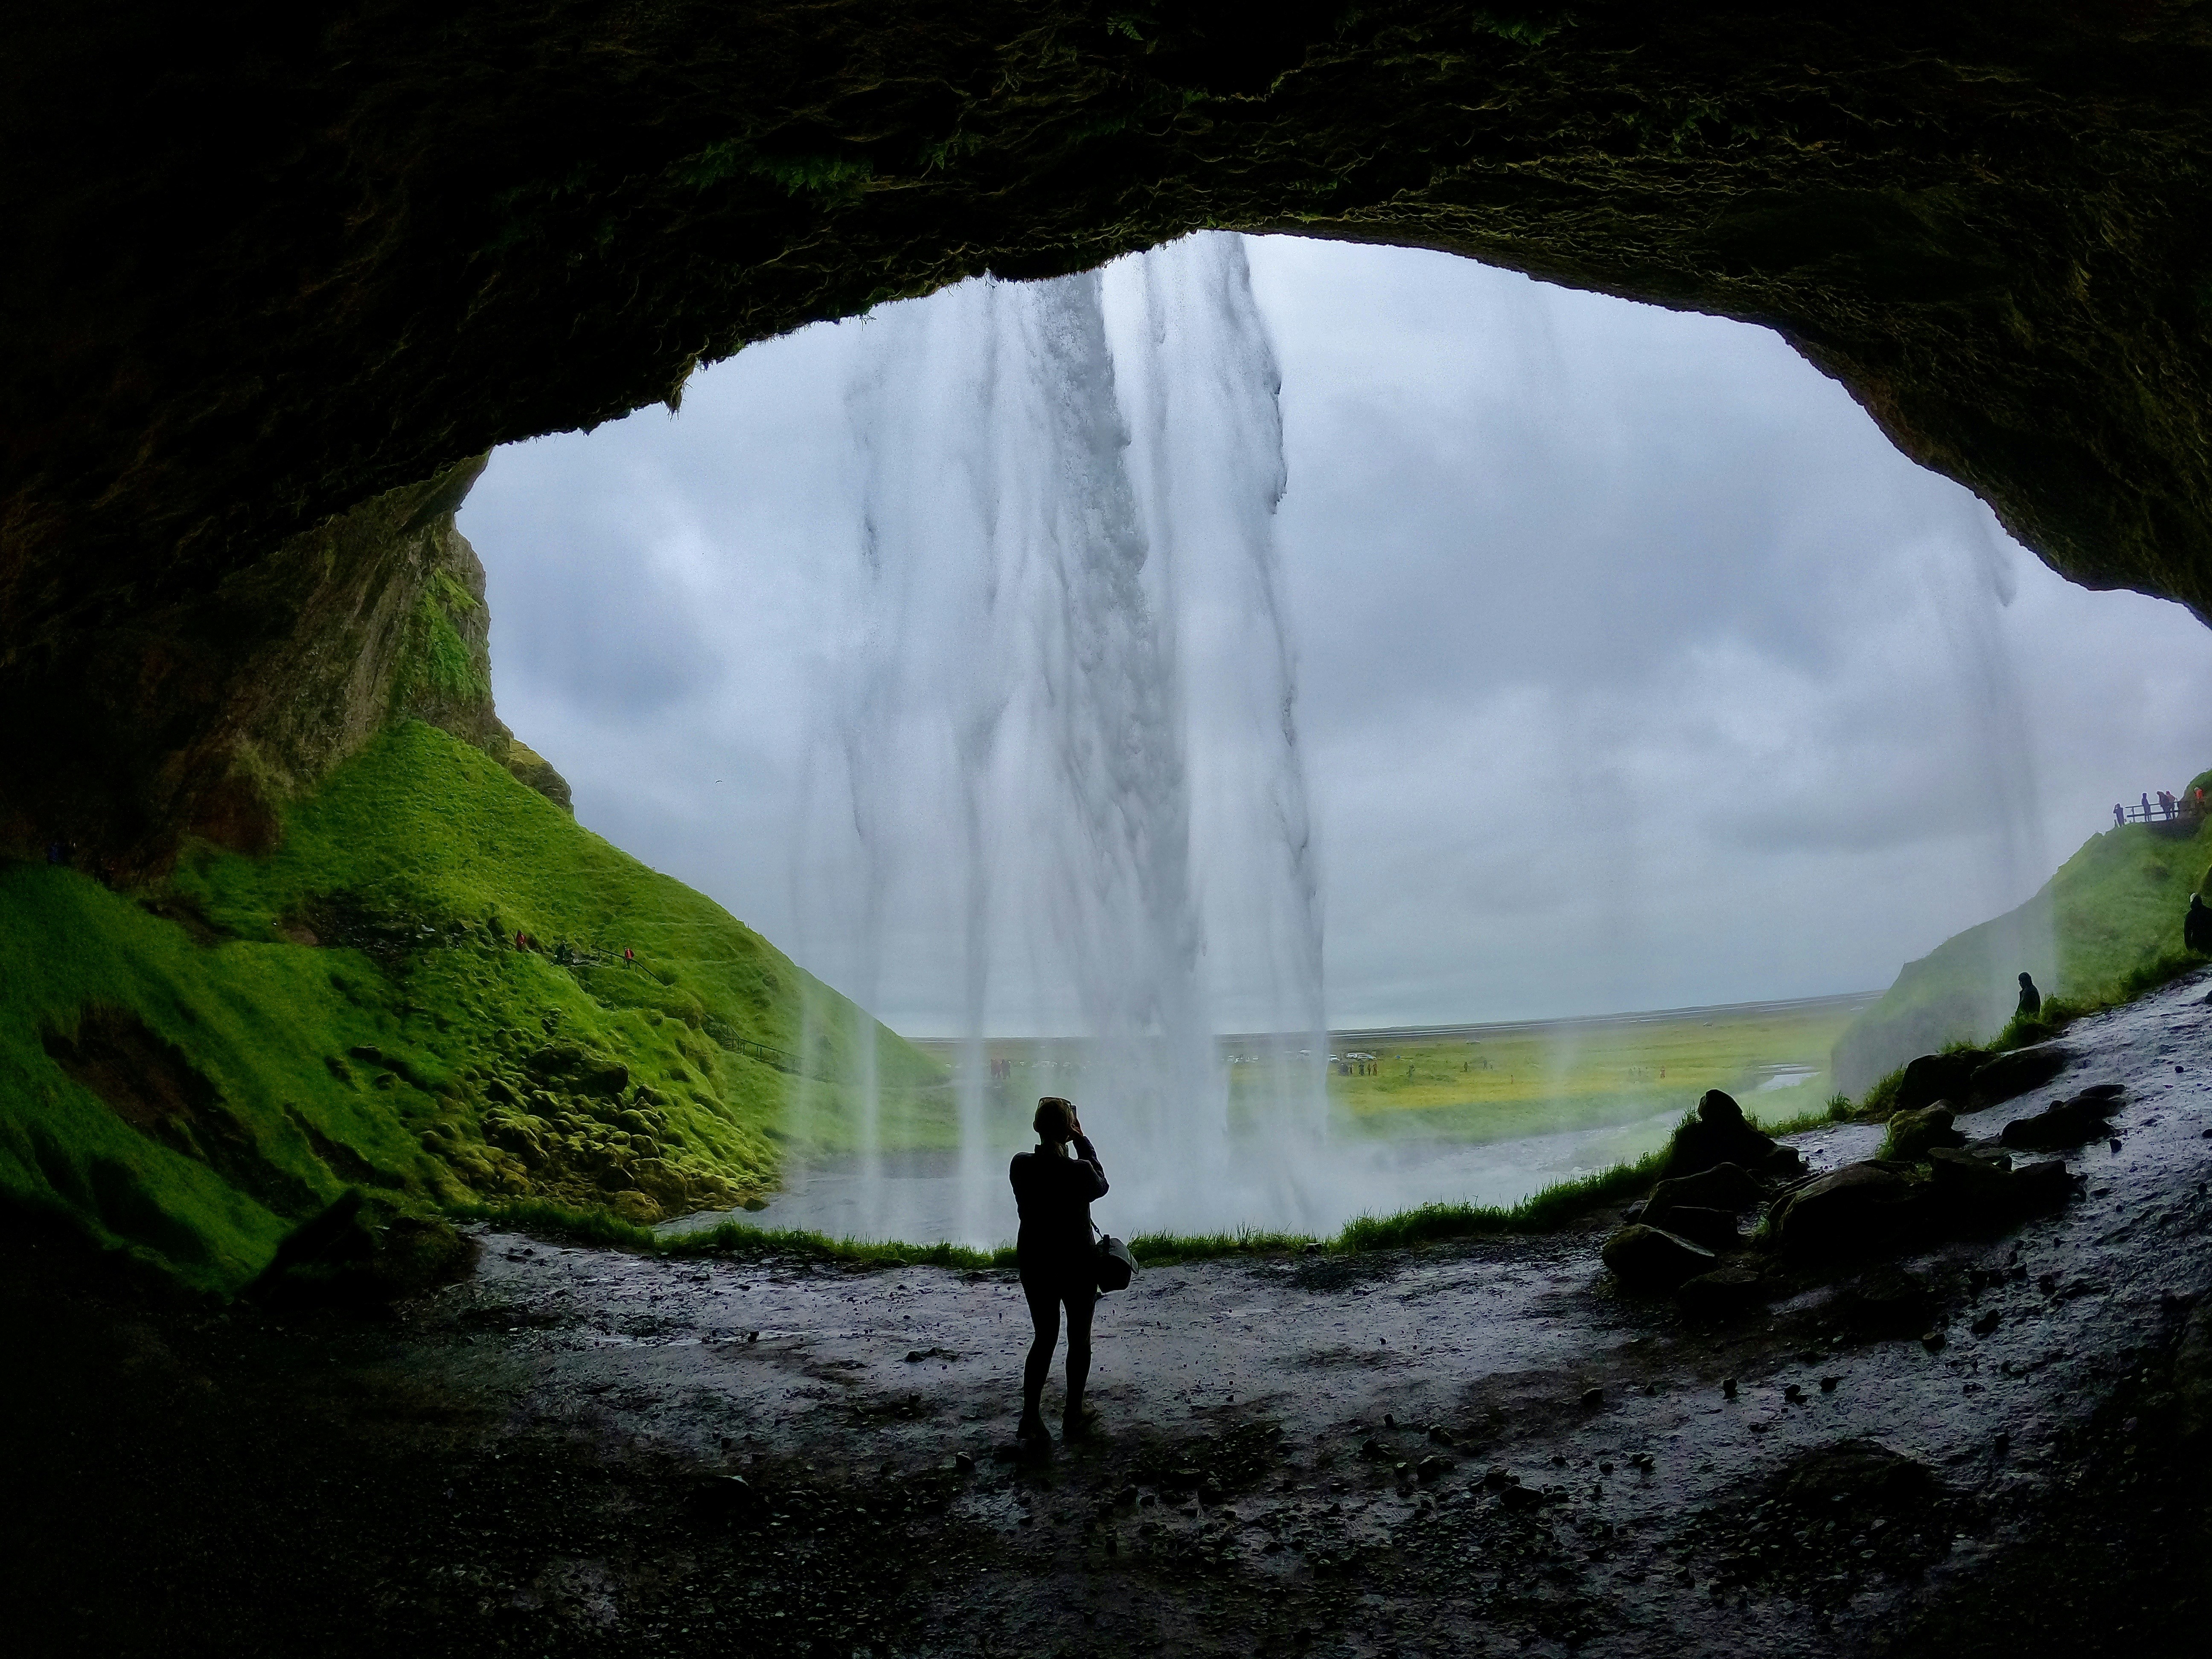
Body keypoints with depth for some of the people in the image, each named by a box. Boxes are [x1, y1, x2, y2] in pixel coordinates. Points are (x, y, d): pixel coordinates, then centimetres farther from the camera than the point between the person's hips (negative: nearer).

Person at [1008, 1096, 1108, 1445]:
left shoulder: (1020, 1165, -13)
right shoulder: (1079, 1171, -23)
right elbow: (1101, 1186, 0)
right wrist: (1082, 1141, 2)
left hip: (1034, 1263, 3)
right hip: (1078, 1264, -3)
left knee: (1044, 1337, 17)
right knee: (1079, 1338, 15)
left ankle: (1030, 1417, 9)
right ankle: (1073, 1417, 23)